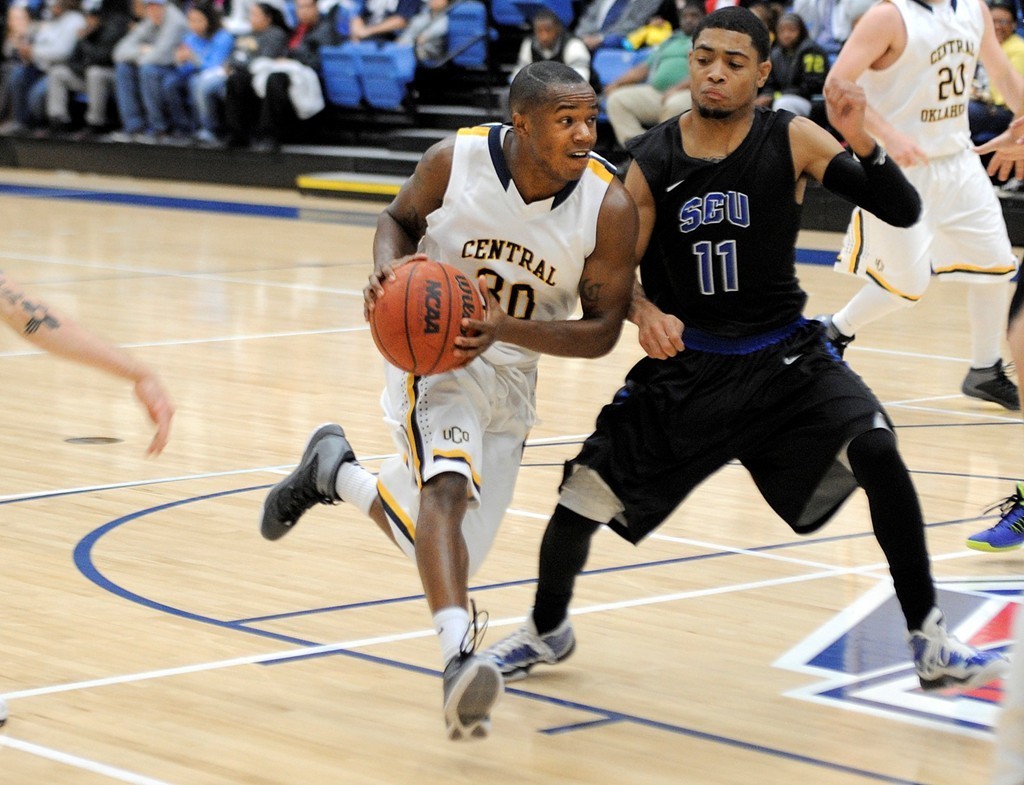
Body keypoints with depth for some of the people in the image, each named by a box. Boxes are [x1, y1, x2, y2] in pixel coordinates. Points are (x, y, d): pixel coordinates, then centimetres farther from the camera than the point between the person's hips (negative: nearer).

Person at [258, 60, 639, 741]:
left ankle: (335, 472, 36)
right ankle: (460, 658, -41)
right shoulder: (454, 161, -18)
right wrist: (389, 269, -21)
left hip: (510, 372, 3)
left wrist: (504, 329, -30)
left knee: (429, 536, 11)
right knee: (449, 485, -32)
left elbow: (602, 330, -15)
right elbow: (399, 219, 3)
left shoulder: (610, 206, -19)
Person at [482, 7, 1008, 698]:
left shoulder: (792, 141, -10)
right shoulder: (651, 162, -8)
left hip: (786, 357, -1)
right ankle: (547, 631, 26)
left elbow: (903, 213, -15)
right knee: (583, 493, -5)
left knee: (877, 453, -25)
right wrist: (643, 311, -26)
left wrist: (860, 140, -33)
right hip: (685, 364, 1)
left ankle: (930, 643, -13)